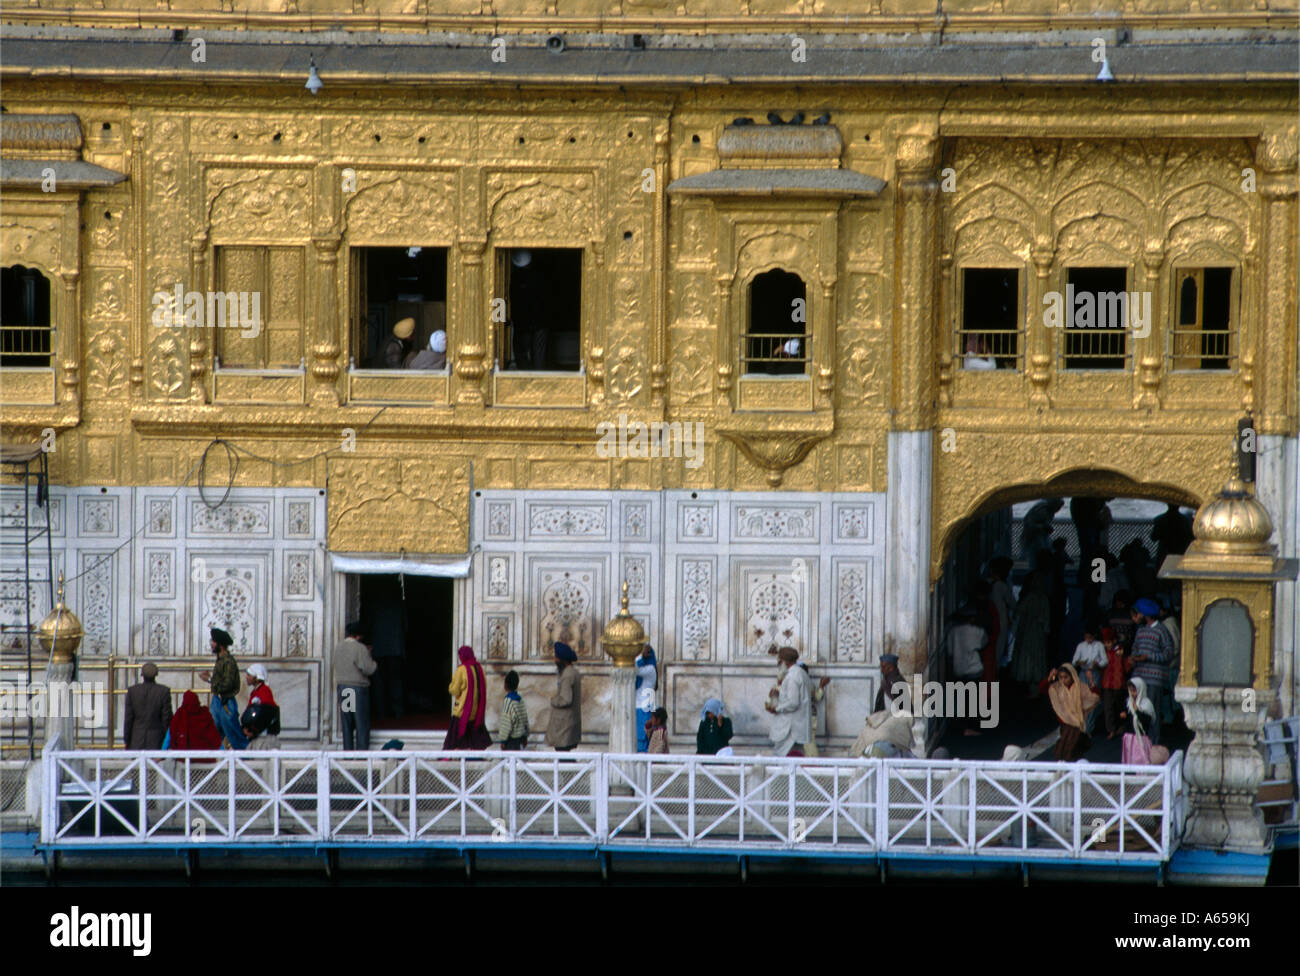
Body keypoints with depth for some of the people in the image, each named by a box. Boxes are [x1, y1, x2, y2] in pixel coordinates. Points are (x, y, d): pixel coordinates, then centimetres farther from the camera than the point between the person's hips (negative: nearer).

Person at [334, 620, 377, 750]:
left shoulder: (339, 647, 8)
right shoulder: (360, 648, -13)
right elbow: (368, 669, -18)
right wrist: (374, 663, 5)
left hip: (342, 686, 6)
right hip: (358, 687, -6)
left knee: (346, 724, 10)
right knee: (362, 724, 0)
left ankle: (348, 750, 9)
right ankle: (362, 749, -1)